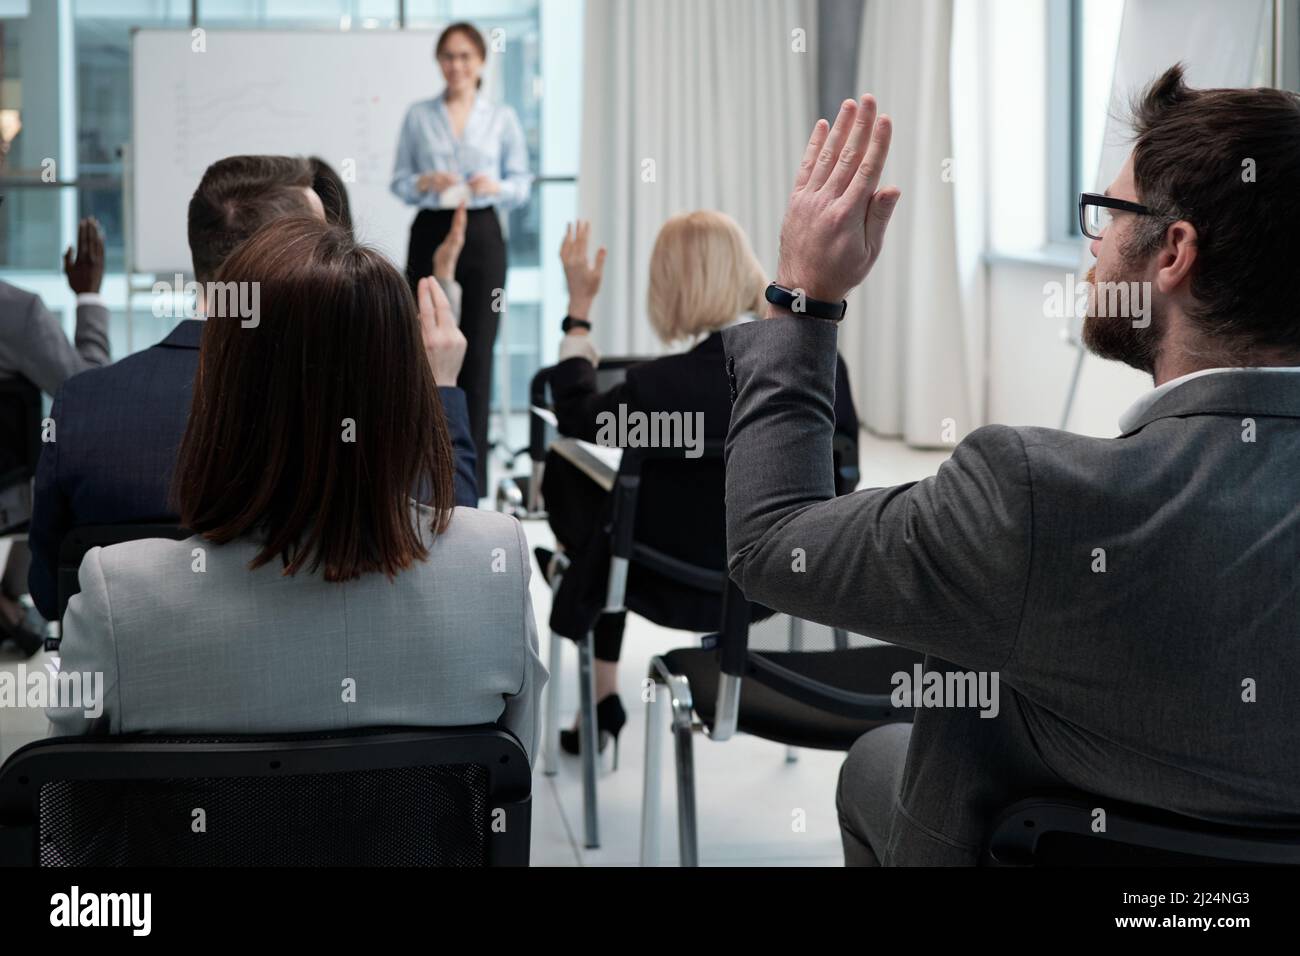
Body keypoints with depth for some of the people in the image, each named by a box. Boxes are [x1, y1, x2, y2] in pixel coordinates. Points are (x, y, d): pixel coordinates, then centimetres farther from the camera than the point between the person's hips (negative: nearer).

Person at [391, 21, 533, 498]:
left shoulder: (503, 118, 6)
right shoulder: (418, 116, 7)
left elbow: (522, 185, 5)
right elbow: (398, 181, 6)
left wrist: (495, 186, -15)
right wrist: (425, 183, -14)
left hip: (482, 235, -1)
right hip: (430, 233, 1)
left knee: (477, 351, -1)